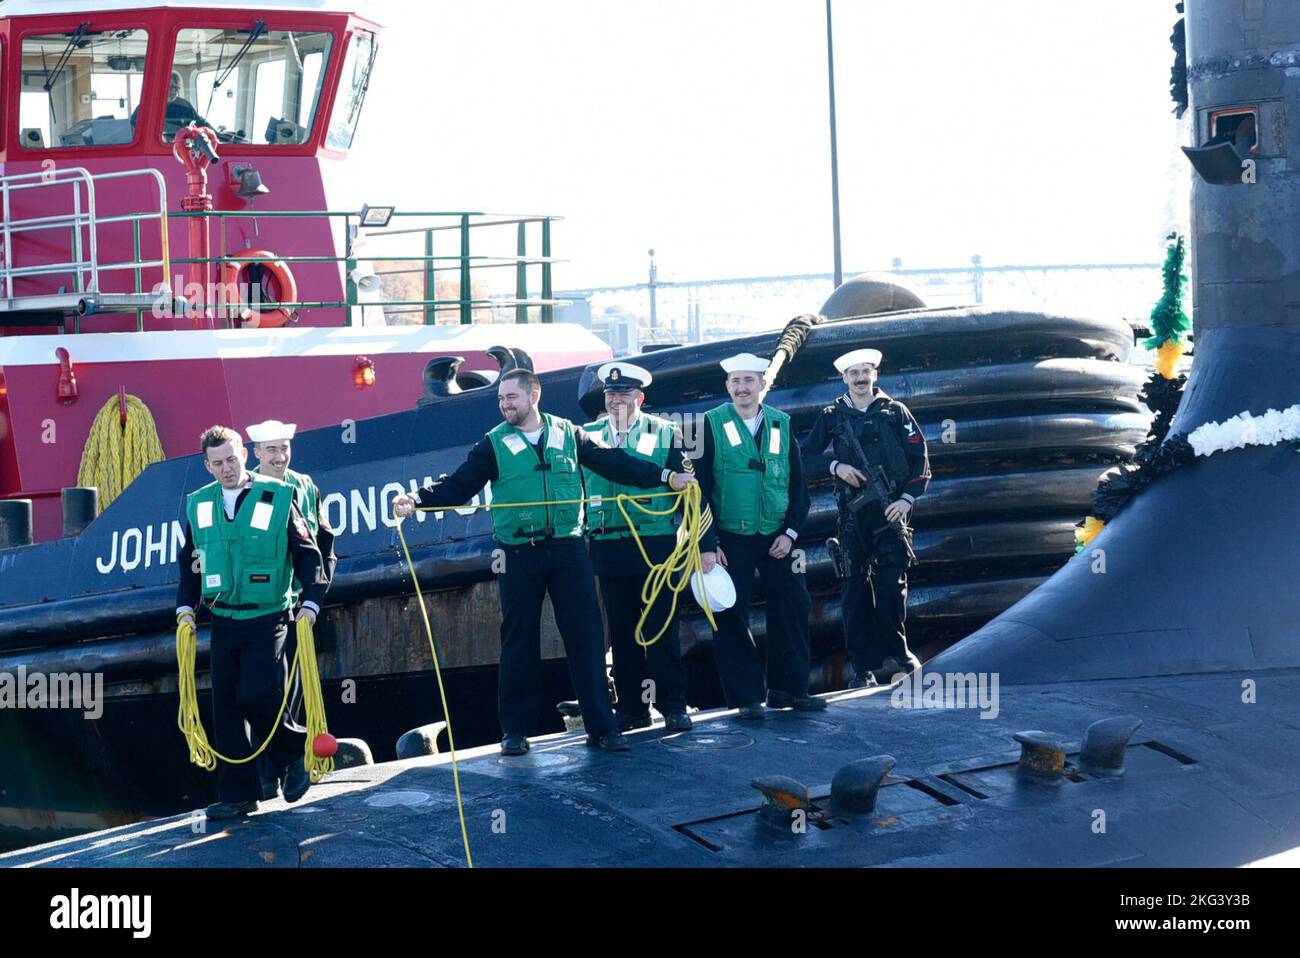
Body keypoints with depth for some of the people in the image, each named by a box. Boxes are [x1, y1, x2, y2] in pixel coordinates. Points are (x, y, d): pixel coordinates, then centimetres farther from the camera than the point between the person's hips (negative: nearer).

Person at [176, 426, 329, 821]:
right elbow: (190, 562, 19)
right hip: (223, 621, 5)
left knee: (258, 695, -18)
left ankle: (294, 754, 9)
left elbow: (307, 554, -1)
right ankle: (237, 794, 8)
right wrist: (185, 608, 8)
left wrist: (311, 603, -10)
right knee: (225, 707, 2)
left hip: (268, 617, -5)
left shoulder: (277, 498, -4)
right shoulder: (199, 505, 8)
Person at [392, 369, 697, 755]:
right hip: (520, 555, -1)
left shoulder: (568, 435, 9)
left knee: (586, 636, -2)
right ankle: (516, 729, 11)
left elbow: (614, 463, 14)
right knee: (519, 640, 3)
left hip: (568, 549, 1)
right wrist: (417, 502, -18)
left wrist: (666, 477, 12)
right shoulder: (494, 445, 4)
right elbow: (458, 485, -2)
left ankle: (601, 726, 2)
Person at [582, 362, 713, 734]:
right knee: (621, 630, 6)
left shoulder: (665, 434, 3)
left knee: (662, 628, -1)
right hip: (608, 547, 2)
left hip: (656, 544, -2)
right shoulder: (587, 436, 8)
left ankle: (673, 704, 4)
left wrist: (705, 544, -2)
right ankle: (631, 707, 13)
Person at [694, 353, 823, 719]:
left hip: (777, 538, 3)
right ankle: (746, 697, 6)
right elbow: (700, 487, -5)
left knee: (793, 608, 0)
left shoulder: (781, 425, 6)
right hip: (730, 538, -3)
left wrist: (790, 532, -3)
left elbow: (797, 483, 9)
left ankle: (788, 688, 13)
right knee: (732, 616, -2)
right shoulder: (712, 425, -3)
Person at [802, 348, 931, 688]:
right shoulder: (832, 417, 11)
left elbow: (920, 459, 5)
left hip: (890, 510, -1)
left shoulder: (895, 412, 8)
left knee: (892, 584, -9)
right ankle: (864, 667, 2)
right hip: (852, 514, 1)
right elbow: (807, 457, 10)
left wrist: (907, 498, -7)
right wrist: (835, 466, -7)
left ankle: (894, 653, 3)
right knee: (855, 589, -1)